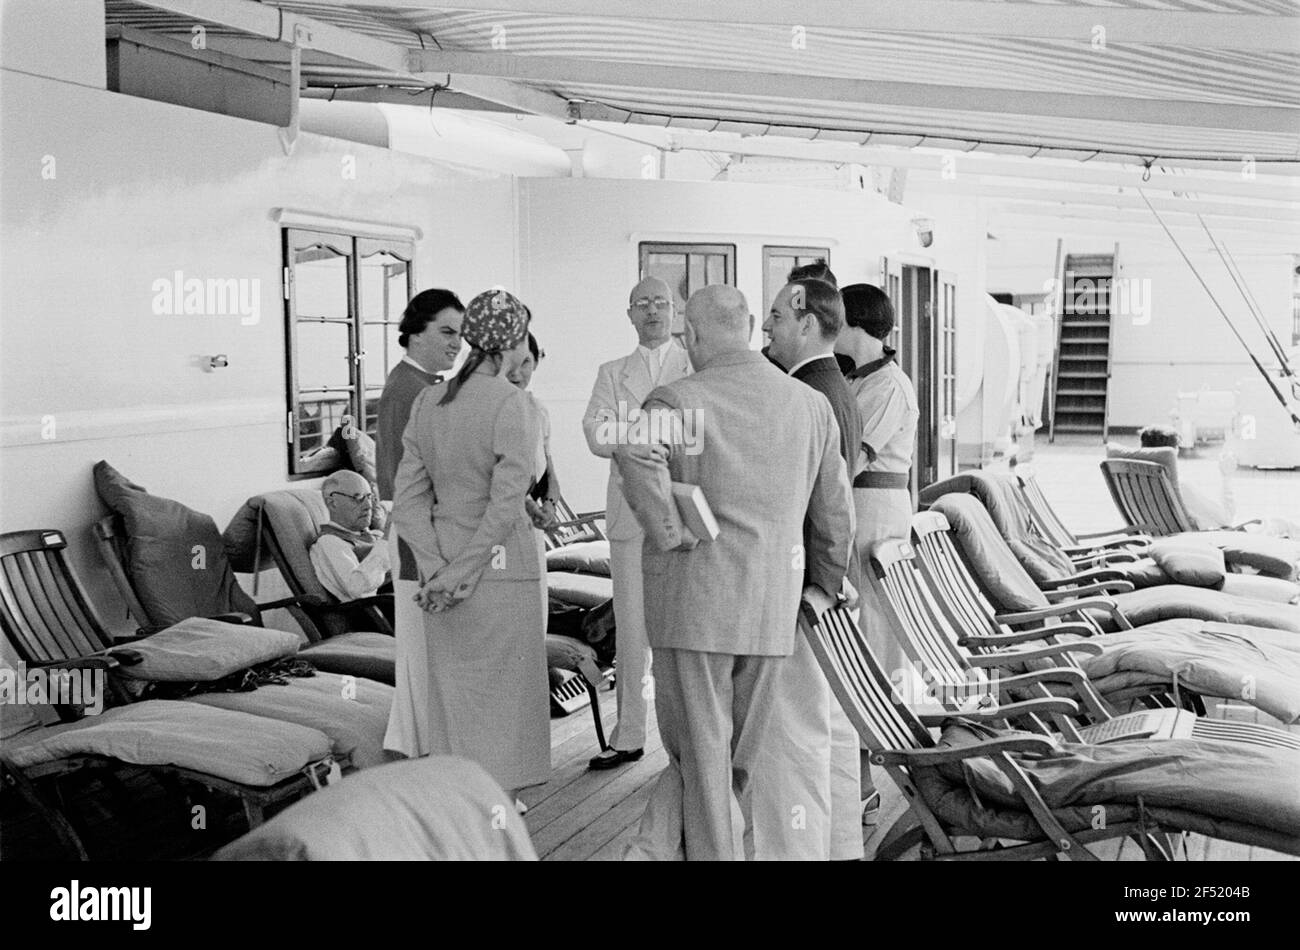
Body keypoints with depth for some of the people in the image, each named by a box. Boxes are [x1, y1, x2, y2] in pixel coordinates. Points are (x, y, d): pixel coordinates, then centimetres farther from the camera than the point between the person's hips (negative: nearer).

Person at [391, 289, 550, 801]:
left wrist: (437, 569, -5)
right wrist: (462, 572, -12)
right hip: (503, 569, -6)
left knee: (453, 702, 15)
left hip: (443, 566, 6)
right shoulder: (511, 404, -13)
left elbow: (408, 500, 1)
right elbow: (506, 504, -18)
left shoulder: (427, 402, 4)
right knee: (503, 703, 6)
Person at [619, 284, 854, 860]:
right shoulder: (811, 405, 7)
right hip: (772, 604, 3)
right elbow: (833, 514, 12)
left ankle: (710, 850, 20)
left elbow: (636, 455, -28)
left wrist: (670, 535, -16)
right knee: (759, 751, 13)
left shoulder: (679, 401, -6)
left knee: (701, 750, 11)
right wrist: (828, 585, 25)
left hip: (691, 602, -3)